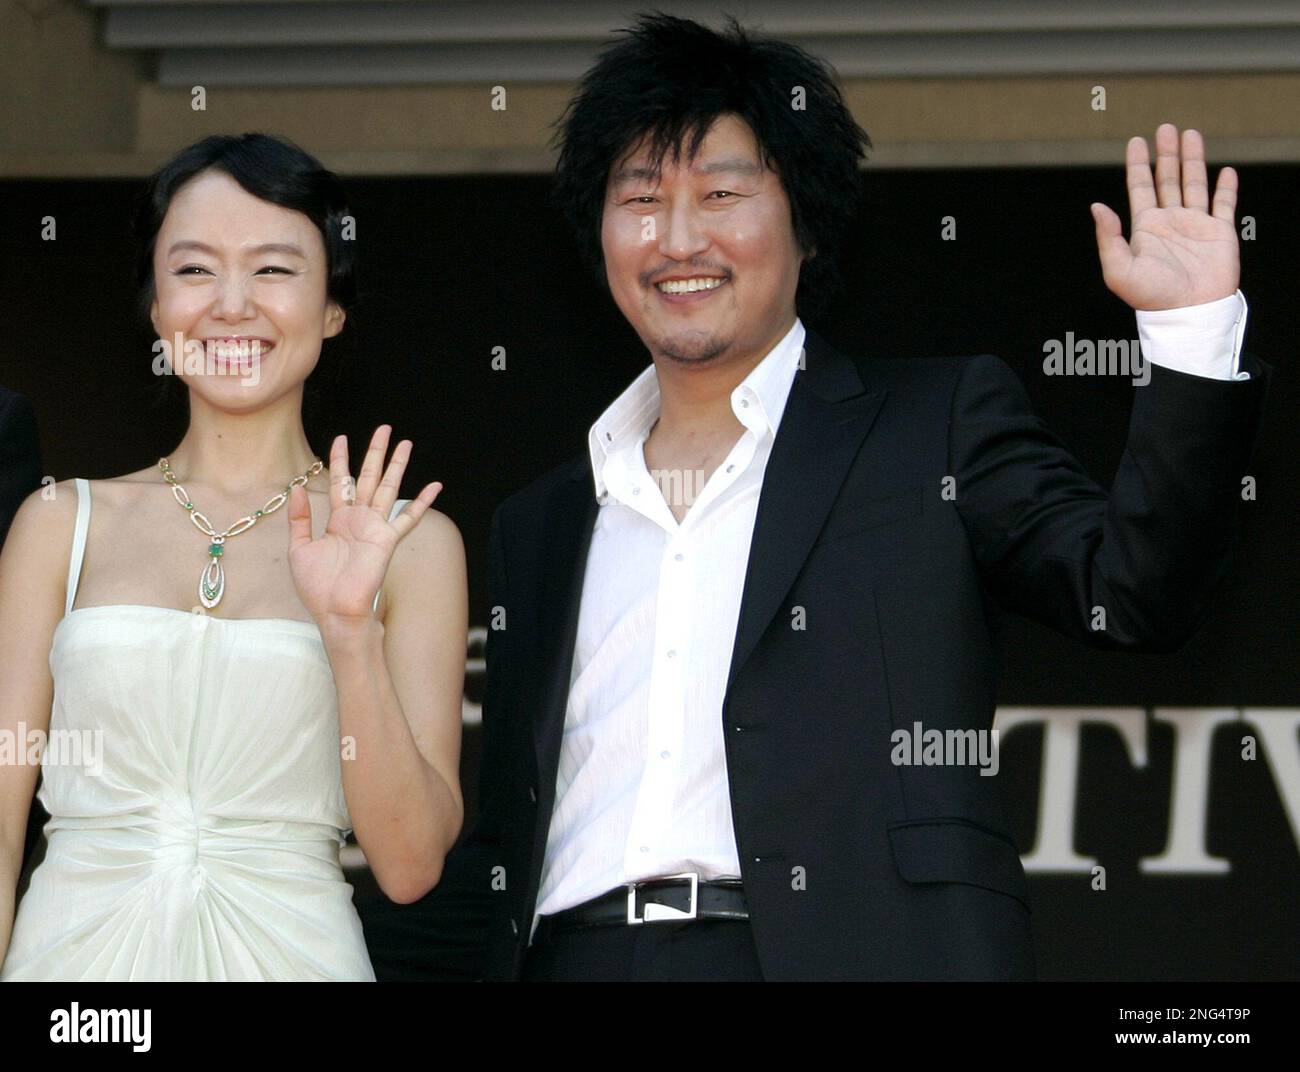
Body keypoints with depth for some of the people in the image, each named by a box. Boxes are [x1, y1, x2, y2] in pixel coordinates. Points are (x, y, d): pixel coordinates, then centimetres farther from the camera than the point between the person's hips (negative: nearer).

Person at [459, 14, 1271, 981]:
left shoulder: (941, 422, 11)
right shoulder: (537, 526, 22)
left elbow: (1133, 596, -2)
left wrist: (1193, 325, -8)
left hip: (852, 948, -2)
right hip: (577, 953, 2)